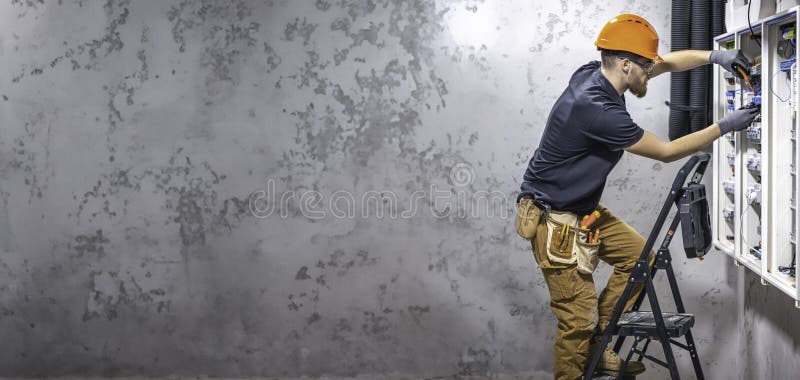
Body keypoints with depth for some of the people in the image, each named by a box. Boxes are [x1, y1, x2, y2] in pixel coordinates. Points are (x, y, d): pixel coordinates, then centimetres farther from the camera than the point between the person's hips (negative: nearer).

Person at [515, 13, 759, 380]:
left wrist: (714, 55, -2)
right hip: (556, 220, -10)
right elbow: (666, 152, -17)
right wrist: (724, 126, -10)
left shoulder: (594, 72, -2)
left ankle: (596, 347, 19)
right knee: (578, 317, -7)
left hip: (585, 208, 10)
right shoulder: (597, 109, -29)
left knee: (639, 255, 13)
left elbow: (667, 62, 13)